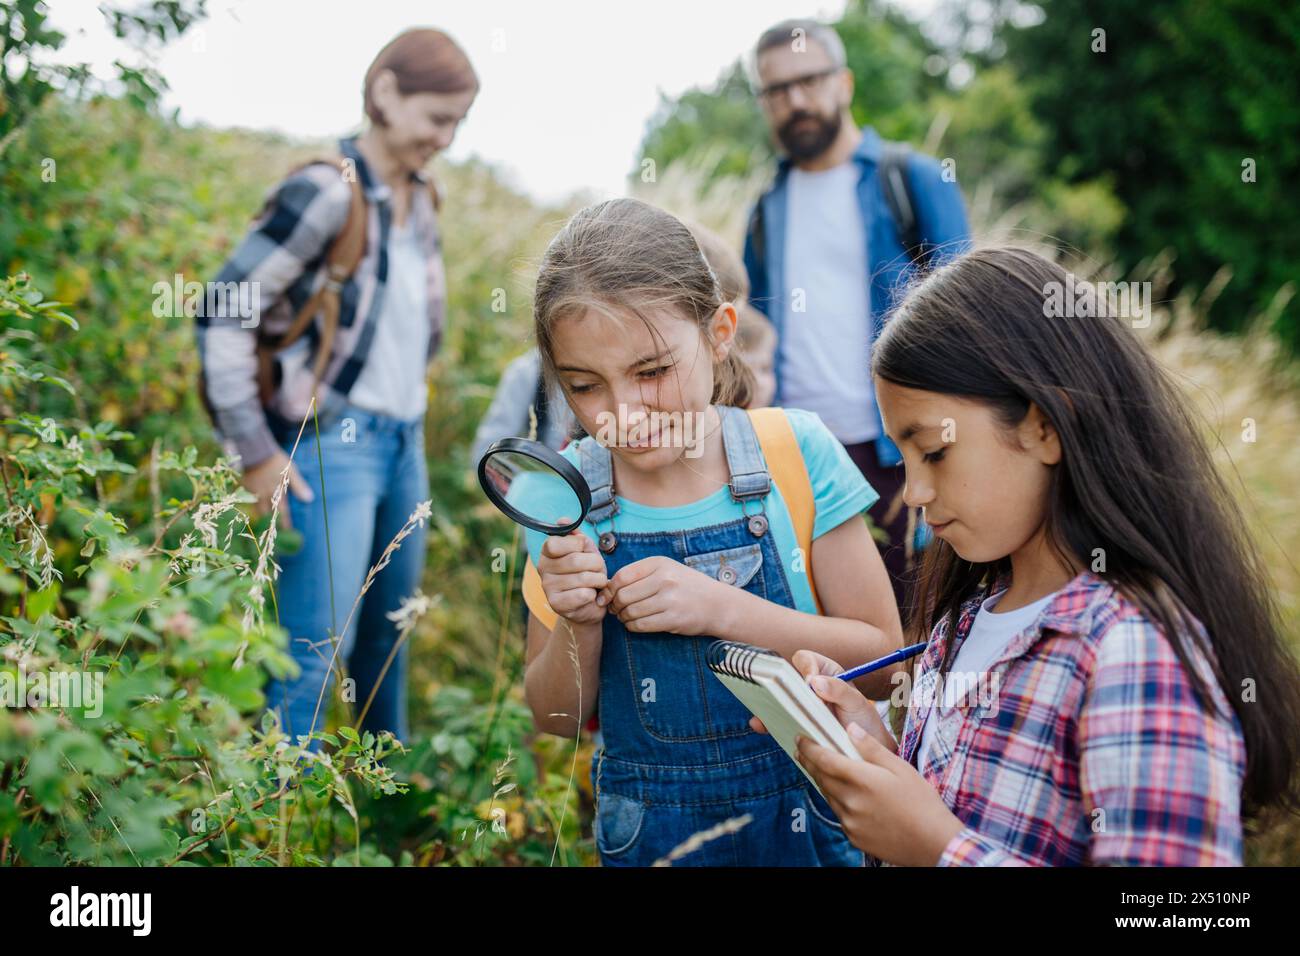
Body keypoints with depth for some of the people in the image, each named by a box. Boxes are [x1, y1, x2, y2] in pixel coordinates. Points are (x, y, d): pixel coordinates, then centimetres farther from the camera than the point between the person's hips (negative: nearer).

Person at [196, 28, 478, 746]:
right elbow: (222, 315, -16)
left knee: (388, 632, 17)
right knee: (318, 646, -8)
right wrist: (255, 455, -14)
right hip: (333, 445, -8)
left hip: (405, 444, 8)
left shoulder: (420, 202, 11)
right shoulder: (327, 194, -14)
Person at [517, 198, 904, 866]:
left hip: (803, 821, -1)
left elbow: (882, 661, -11)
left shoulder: (795, 452, -13)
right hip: (645, 834, 1)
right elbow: (557, 718, -2)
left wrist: (722, 609, -23)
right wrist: (580, 625, -22)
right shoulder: (564, 494, -10)